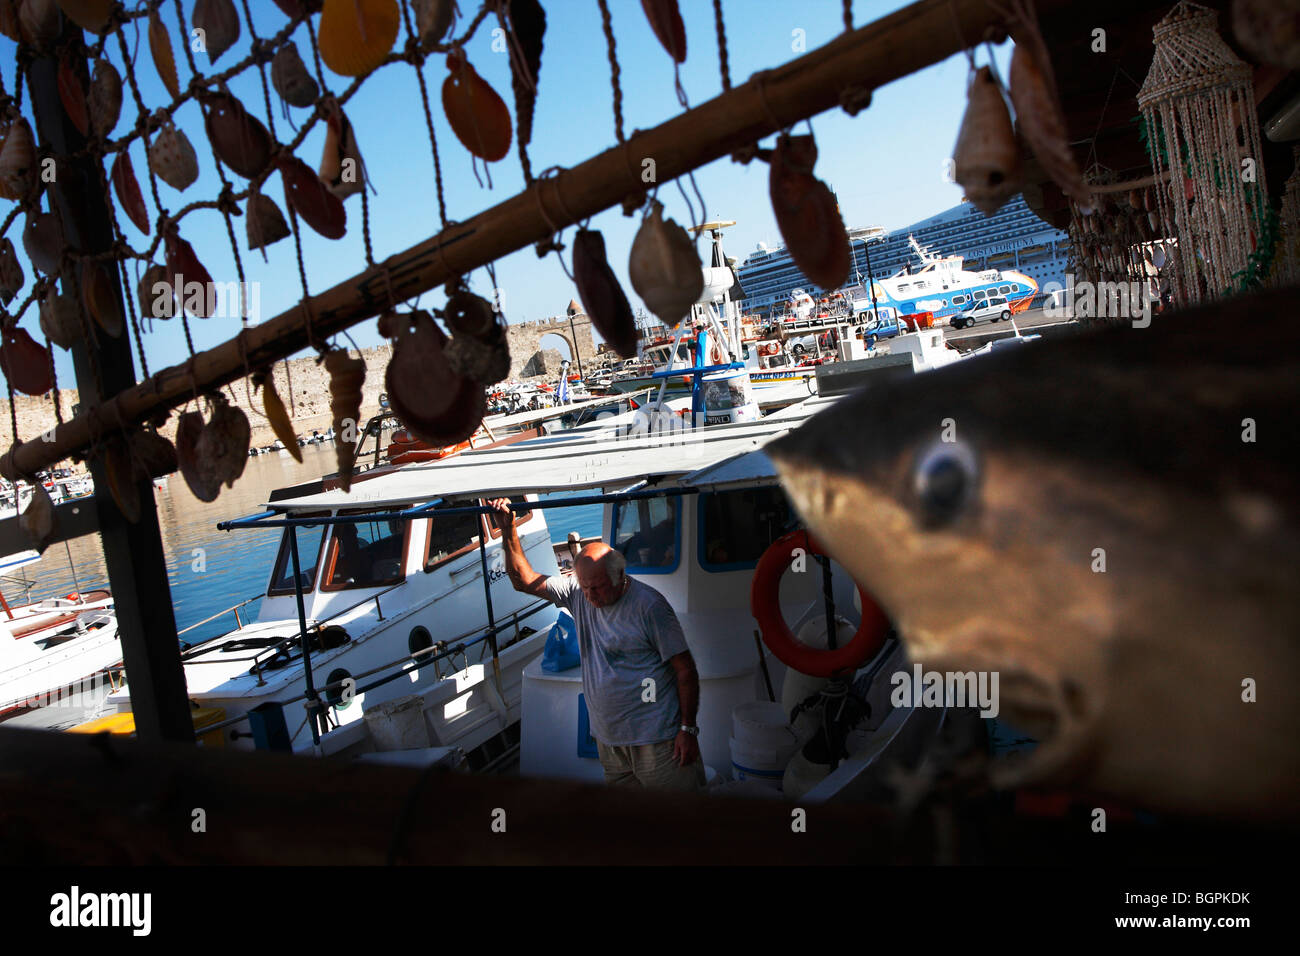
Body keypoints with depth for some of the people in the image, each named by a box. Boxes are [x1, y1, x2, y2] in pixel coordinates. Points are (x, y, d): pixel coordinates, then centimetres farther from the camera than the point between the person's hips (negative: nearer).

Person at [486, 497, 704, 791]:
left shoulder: (649, 605, -14)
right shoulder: (577, 593, 2)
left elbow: (685, 670, -11)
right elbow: (524, 580, 11)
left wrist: (688, 729, -13)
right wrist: (508, 530, 0)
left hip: (656, 739, -6)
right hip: (608, 739, 6)